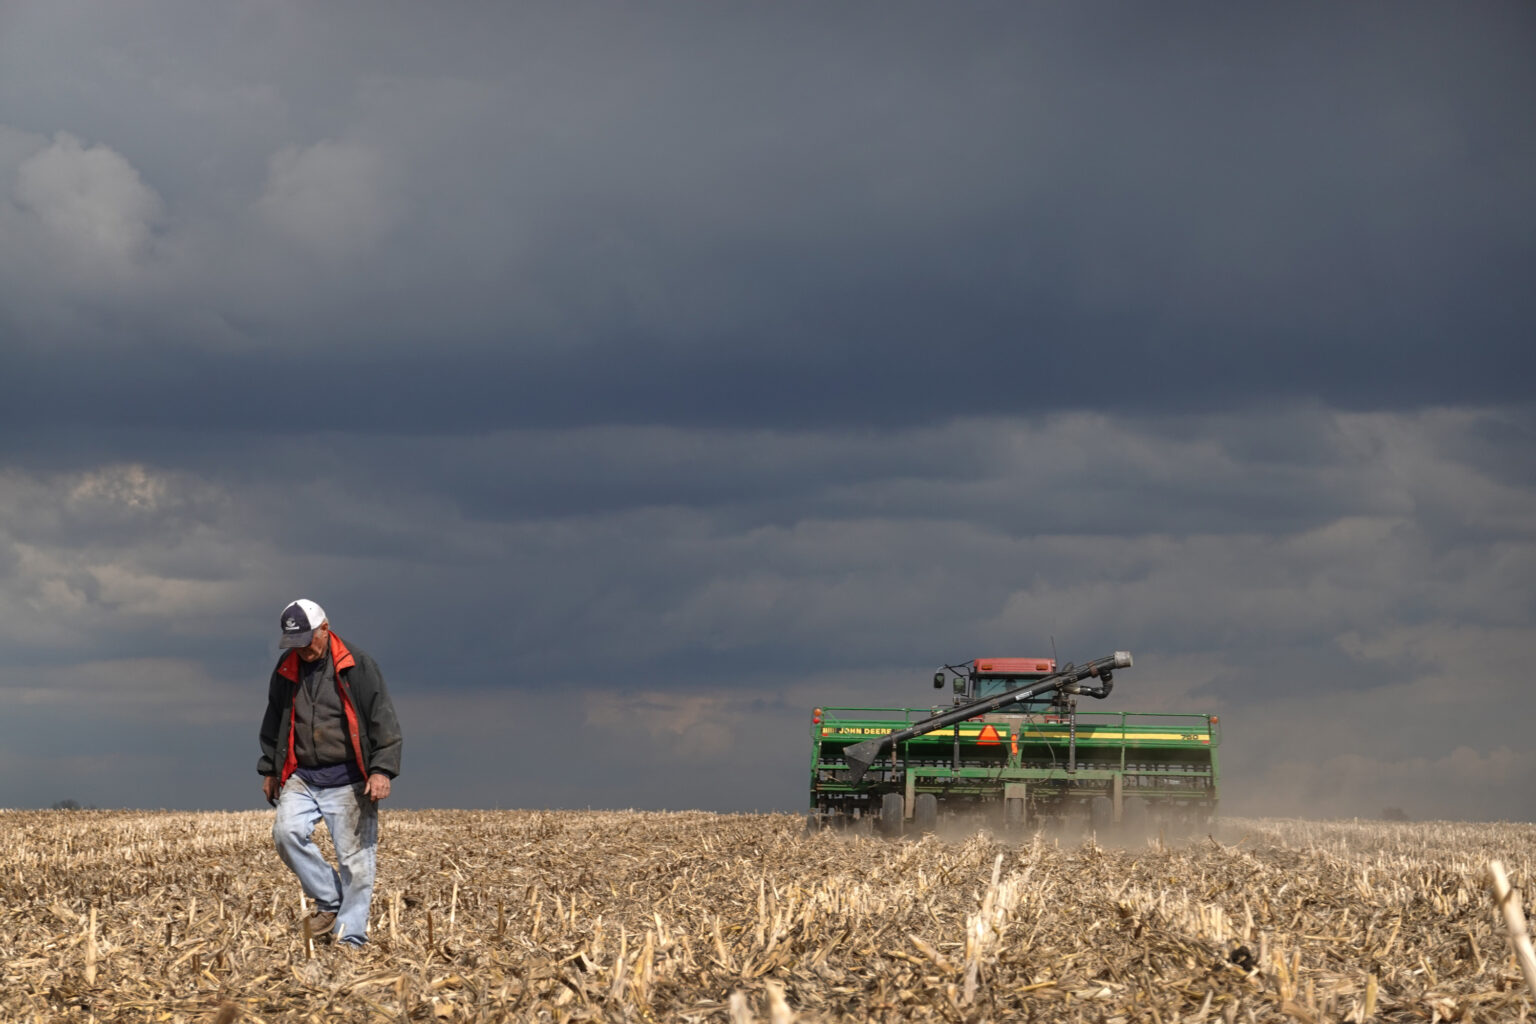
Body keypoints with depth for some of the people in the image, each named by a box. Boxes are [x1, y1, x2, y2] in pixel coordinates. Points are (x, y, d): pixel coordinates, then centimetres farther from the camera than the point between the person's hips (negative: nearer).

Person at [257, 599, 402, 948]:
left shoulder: (357, 665, -6)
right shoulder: (286, 670, 9)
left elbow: (383, 720, -7)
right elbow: (273, 722, 23)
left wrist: (382, 769, -16)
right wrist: (269, 769, 22)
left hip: (347, 780, -4)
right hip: (302, 776, 4)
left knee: (355, 858, -6)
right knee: (286, 832, -19)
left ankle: (350, 938, 0)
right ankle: (329, 901, -4)